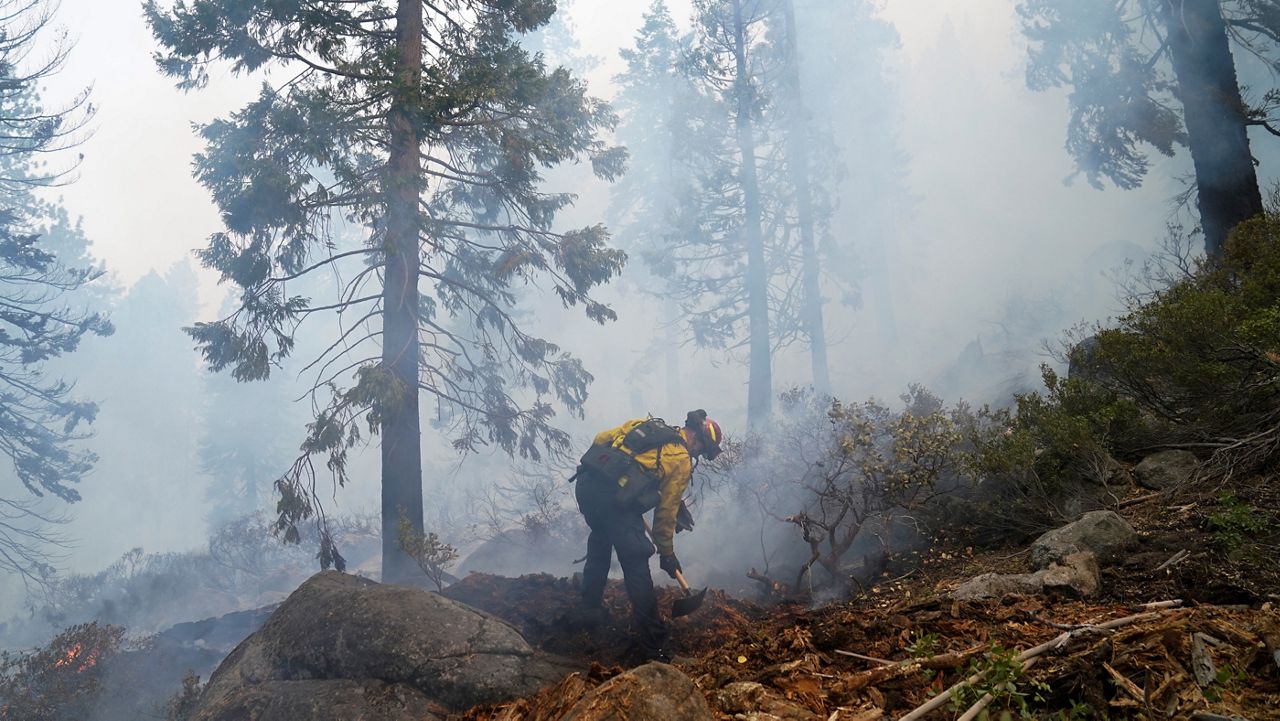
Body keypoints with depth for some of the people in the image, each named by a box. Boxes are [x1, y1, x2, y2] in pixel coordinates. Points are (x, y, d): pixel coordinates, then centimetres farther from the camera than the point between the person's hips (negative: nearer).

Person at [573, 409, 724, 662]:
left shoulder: (645, 424, 23)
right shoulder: (682, 461, 6)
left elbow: (601, 440, 20)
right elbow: (666, 512, 7)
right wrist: (667, 554, 18)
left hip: (586, 482, 7)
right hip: (614, 497, -7)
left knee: (600, 538, 34)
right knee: (637, 567, 1)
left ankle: (591, 603, 44)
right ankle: (655, 646, 5)